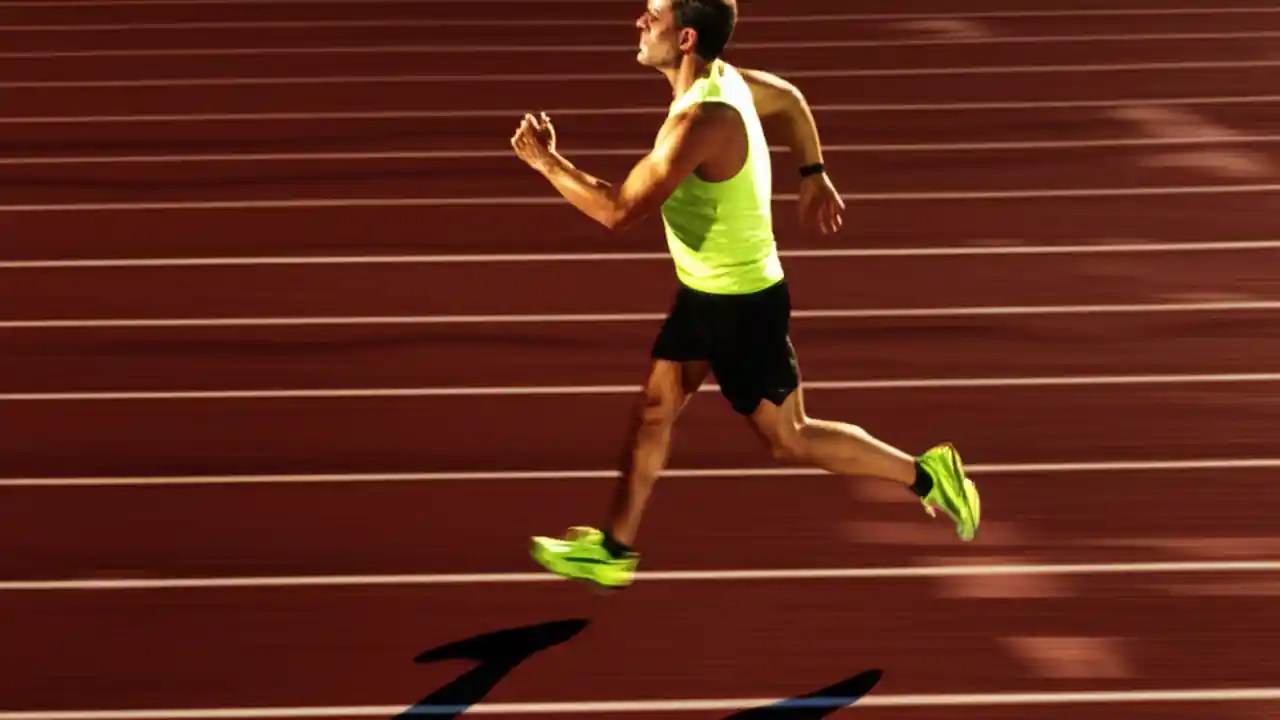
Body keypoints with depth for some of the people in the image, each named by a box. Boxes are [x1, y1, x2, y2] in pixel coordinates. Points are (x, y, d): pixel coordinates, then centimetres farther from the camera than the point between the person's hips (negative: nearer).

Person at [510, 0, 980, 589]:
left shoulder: (700, 121, -32)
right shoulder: (720, 76, -3)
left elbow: (619, 210, -31)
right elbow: (790, 100, 17)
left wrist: (546, 160, -21)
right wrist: (813, 176, 23)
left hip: (742, 304, -9)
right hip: (703, 293, 9)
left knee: (788, 438, 6)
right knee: (653, 412, 15)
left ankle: (926, 474, 19)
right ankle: (612, 550, 26)